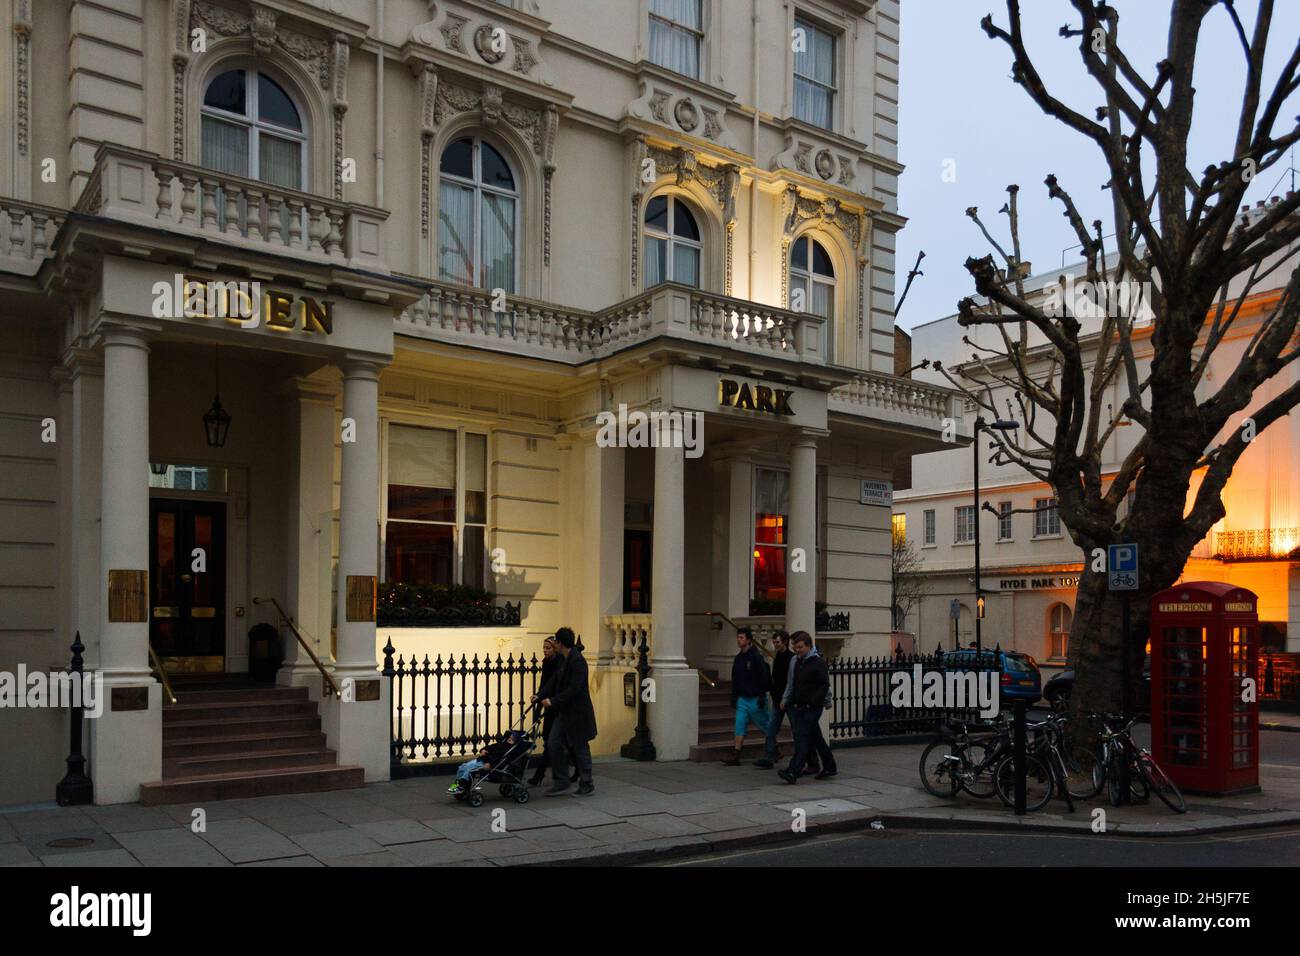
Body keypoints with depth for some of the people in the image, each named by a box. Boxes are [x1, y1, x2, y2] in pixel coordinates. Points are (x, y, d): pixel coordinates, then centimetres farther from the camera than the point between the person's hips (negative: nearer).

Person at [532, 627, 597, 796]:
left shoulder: (578, 661, -19)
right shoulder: (565, 660, 11)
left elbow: (574, 688, -26)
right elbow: (555, 681, 14)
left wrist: (553, 701, -25)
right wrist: (540, 696, 4)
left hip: (577, 713, -9)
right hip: (564, 712, 9)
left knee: (580, 748, 3)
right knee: (553, 744, 6)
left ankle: (587, 786, 16)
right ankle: (560, 782, 15)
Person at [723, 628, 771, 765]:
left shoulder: (756, 657, -14)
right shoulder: (738, 658, 9)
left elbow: (764, 678, -16)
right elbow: (735, 679, 15)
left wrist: (762, 697, -18)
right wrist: (734, 696, 11)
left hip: (755, 699, -6)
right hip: (742, 699, 6)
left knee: (765, 726, 7)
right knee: (740, 726, -1)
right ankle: (736, 756, -2)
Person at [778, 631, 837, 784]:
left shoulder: (818, 662, -11)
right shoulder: (797, 660, 13)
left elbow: (825, 685, -14)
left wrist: (813, 701, -19)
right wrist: (788, 701, 14)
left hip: (812, 708, -8)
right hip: (798, 707, 8)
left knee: (803, 738, -11)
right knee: (816, 738, 14)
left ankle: (793, 772, -16)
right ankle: (829, 767, 26)